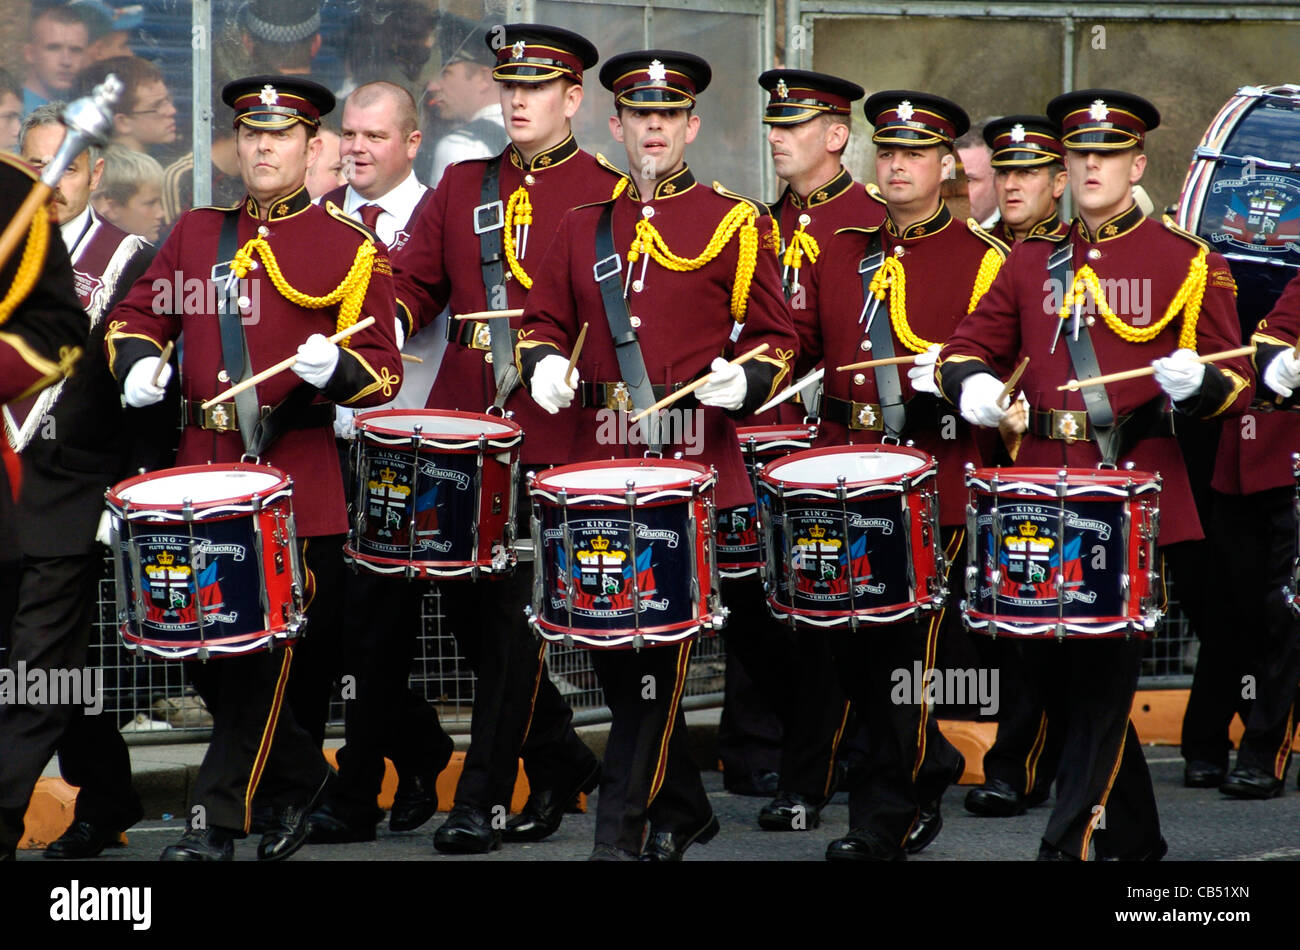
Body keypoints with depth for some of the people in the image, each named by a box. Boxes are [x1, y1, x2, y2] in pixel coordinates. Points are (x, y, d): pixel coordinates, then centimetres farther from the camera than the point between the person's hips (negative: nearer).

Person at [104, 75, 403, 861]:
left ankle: (220, 818, 3)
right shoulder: (197, 233, 13)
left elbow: (383, 373, -1)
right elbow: (135, 314, 19)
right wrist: (139, 361, -3)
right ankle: (301, 774, 26)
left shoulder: (352, 248, 2)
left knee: (266, 650, -5)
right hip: (205, 467, 4)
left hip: (296, 478, -4)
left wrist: (335, 369, -22)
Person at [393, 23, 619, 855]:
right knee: (466, 601, 7)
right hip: (463, 425, 5)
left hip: (553, 433, -5)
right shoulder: (462, 186, 15)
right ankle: (560, 760, 25)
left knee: (517, 609, -5)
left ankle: (485, 798, 1)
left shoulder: (608, 193, 2)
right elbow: (415, 282, 12)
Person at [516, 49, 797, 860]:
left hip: (693, 468, -4)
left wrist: (745, 380, -15)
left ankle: (622, 833, -5)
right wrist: (545, 365, -2)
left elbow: (777, 338, 5)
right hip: (597, 465, 5)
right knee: (611, 650, 7)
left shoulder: (735, 225, 3)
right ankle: (681, 811, 24)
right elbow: (543, 320, 20)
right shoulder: (583, 228, 14)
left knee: (659, 653, -8)